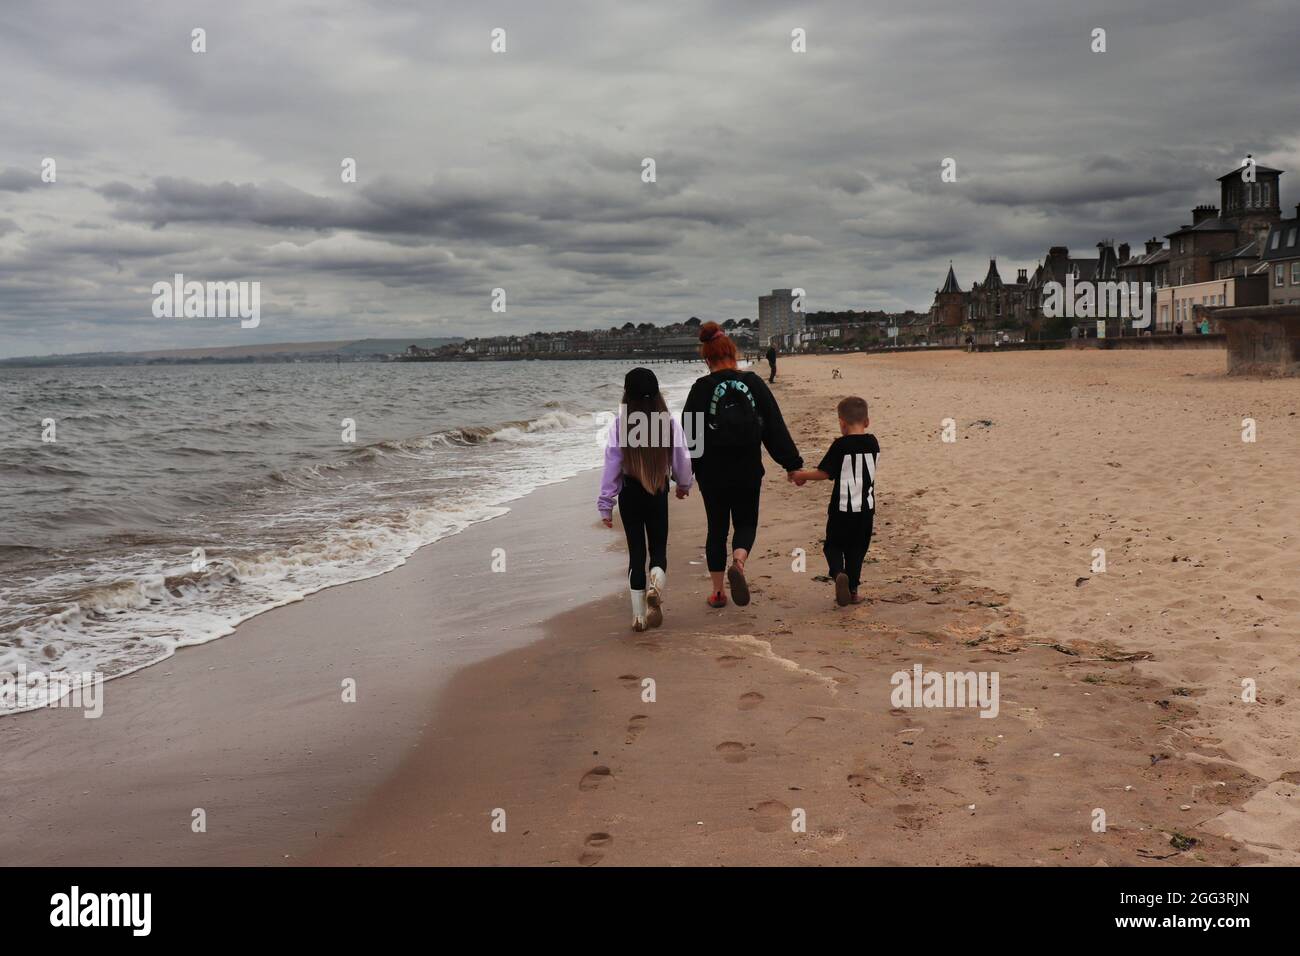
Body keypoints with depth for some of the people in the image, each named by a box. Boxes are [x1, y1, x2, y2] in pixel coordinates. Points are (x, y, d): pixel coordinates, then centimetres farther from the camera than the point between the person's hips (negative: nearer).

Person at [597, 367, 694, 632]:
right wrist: (684, 485, 21)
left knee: (636, 551, 9)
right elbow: (682, 460, 0)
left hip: (630, 493, 0)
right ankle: (656, 584, -18)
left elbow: (612, 466, -8)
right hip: (659, 493, 0)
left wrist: (605, 505, 0)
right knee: (658, 548, 14)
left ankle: (639, 615, 9)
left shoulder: (620, 424, -11)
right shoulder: (669, 422, -8)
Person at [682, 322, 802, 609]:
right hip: (748, 470, 1)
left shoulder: (701, 389, -7)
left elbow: (689, 434, -5)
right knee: (746, 523, 15)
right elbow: (776, 427, -1)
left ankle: (718, 591, 17)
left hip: (712, 472, -1)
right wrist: (793, 464, 5)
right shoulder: (753, 383, -3)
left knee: (717, 527, 13)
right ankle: (738, 562, -17)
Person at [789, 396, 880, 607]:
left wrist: (801, 475, 4)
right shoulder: (873, 443, 2)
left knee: (834, 546, 9)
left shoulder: (840, 445, -14)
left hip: (842, 508, -4)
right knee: (856, 549, 15)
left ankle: (839, 573, -18)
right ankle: (852, 589, 15)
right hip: (866, 508, 4)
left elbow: (824, 473, -11)